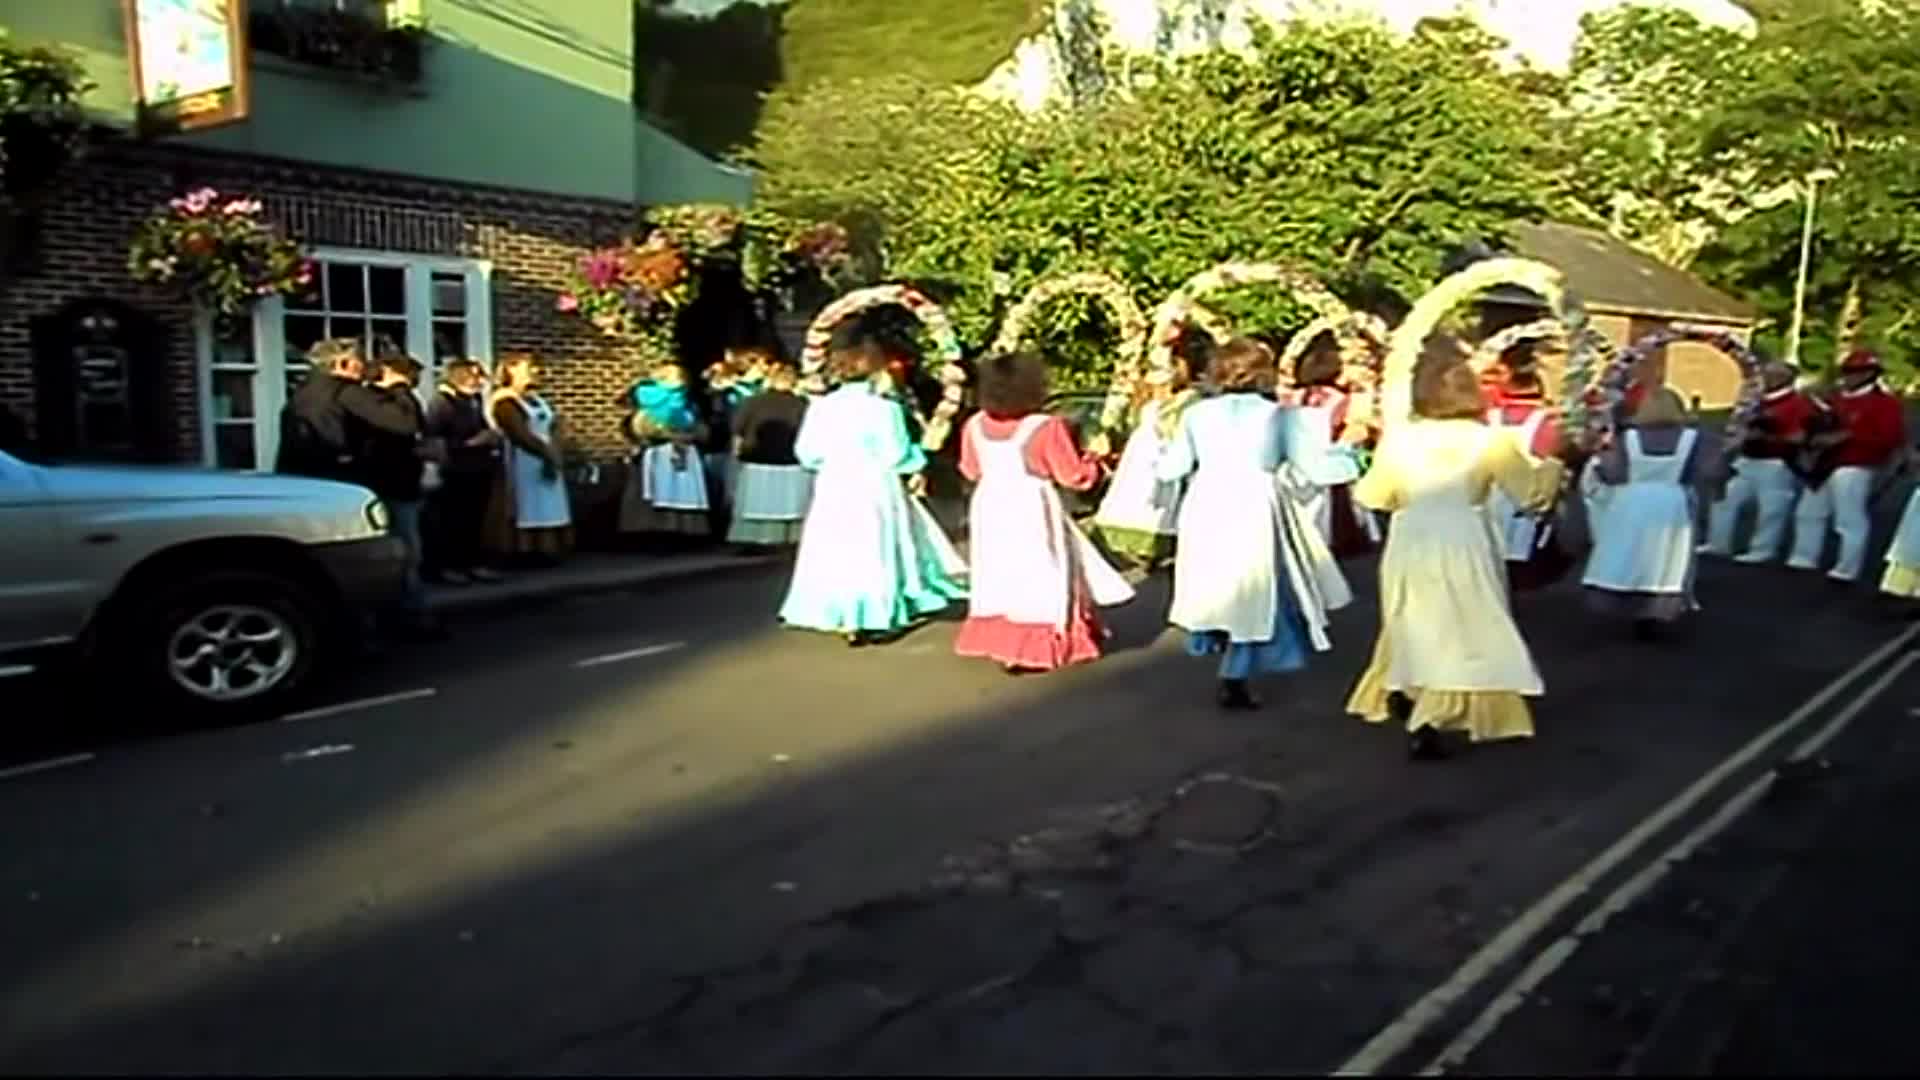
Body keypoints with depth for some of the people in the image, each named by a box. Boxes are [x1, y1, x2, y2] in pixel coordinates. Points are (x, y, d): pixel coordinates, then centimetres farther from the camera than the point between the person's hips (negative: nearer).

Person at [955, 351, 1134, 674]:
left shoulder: (975, 425, 1)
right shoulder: (1046, 428, -15)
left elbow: (970, 471, 13)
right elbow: (1075, 476, -9)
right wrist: (1094, 460, 10)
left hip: (990, 508, 6)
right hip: (1032, 511, -5)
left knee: (999, 576, 15)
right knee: (1037, 578, 4)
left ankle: (996, 641, 17)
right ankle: (1034, 648, 7)